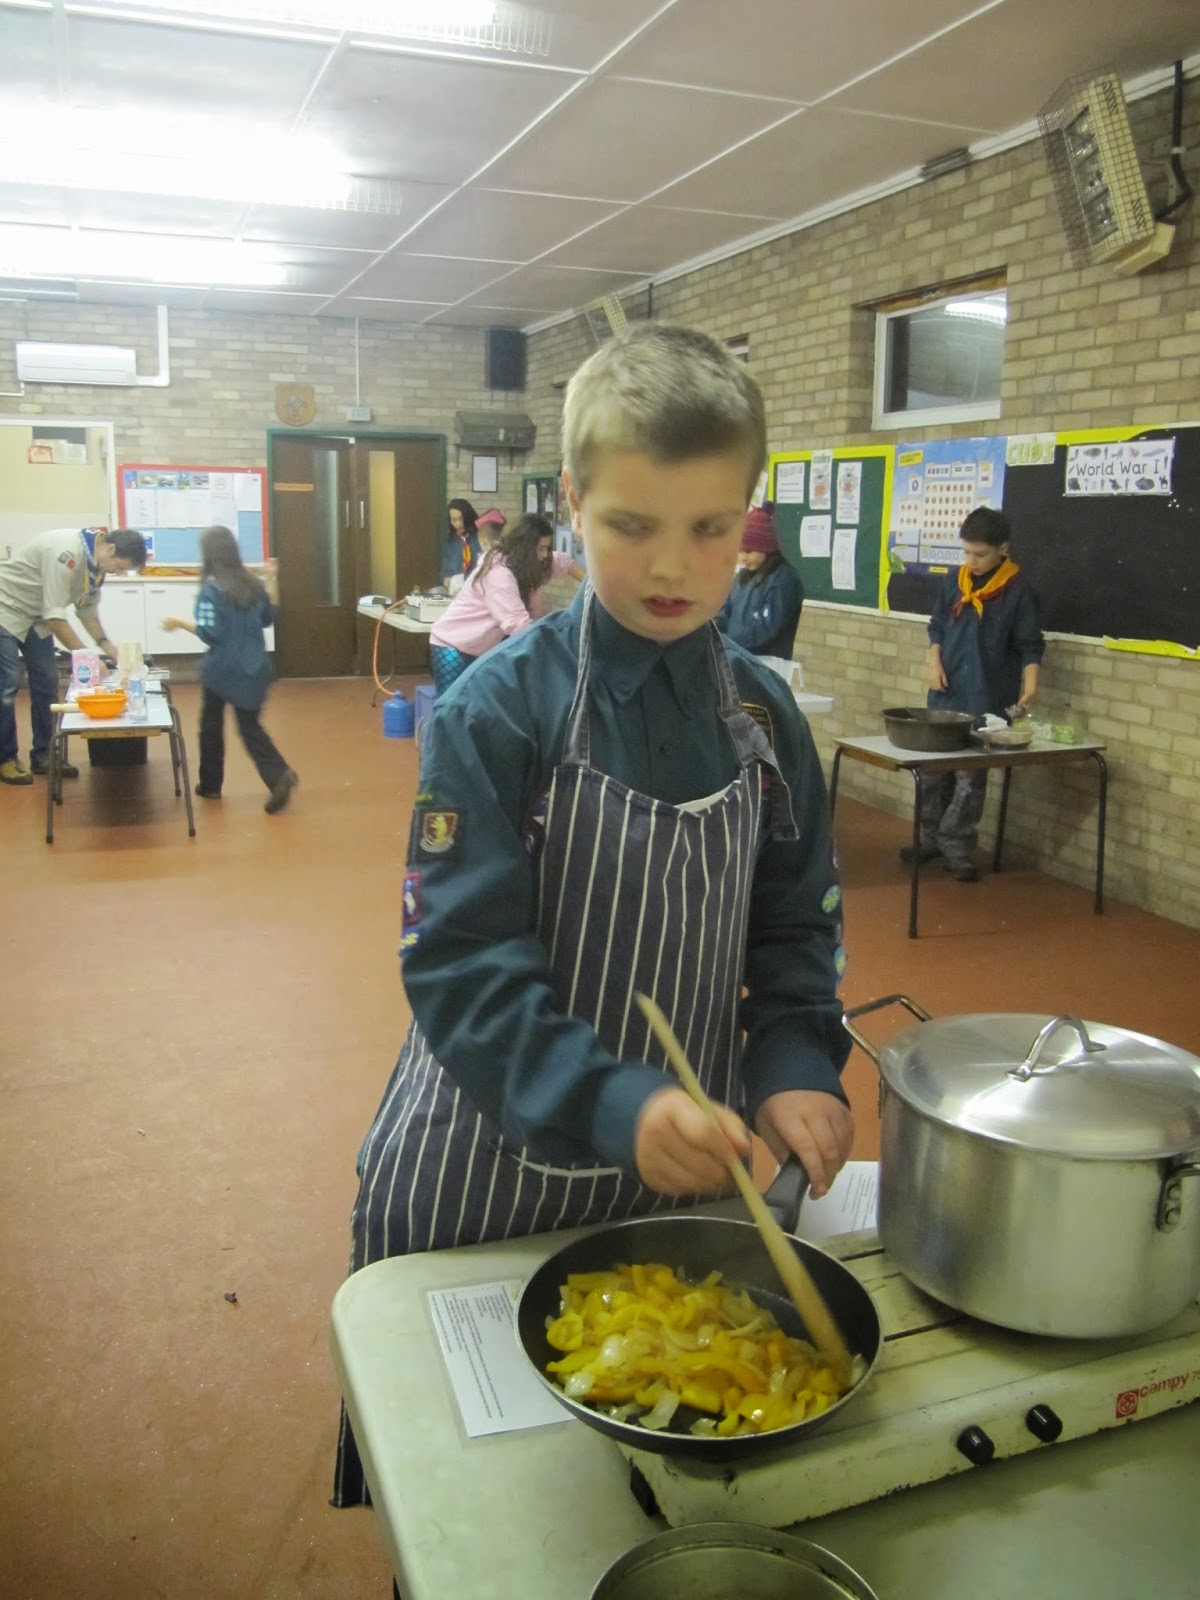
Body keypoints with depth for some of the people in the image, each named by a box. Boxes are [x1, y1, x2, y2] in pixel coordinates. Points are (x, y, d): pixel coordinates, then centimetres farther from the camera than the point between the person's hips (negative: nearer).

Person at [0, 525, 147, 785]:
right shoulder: (67, 552, -33)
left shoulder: (96, 561, -6)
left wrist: (107, 645, -7)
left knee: (46, 681, 5)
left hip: (34, 615, 9)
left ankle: (42, 755, 13)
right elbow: (55, 616, -32)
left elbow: (87, 607, 5)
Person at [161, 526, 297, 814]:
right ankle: (279, 775, -16)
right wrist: (271, 581, 20)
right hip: (253, 669, 5)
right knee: (250, 726, 9)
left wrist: (180, 622, -8)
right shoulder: (252, 583, 3)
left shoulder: (211, 588, -14)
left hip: (223, 669, -5)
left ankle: (210, 784, 26)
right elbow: (268, 618, 17)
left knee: (211, 724, 16)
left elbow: (210, 633, -19)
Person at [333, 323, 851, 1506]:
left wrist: (797, 1067, -14)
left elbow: (796, 924, 3)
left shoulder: (762, 713, -3)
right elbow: (460, 963, -22)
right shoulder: (501, 708, -18)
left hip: (683, 1172, 4)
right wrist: (614, 1105, -35)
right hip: (489, 1166, -3)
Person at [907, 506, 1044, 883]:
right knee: (935, 767, 9)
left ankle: (956, 845, 10)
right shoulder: (955, 581, 7)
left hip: (988, 700, -4)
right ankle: (931, 836, 22)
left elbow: (1030, 646, -4)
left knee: (971, 774, 0)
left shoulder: (1018, 591, -5)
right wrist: (934, 661, 0)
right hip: (945, 694, 4)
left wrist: (1030, 685, -17)